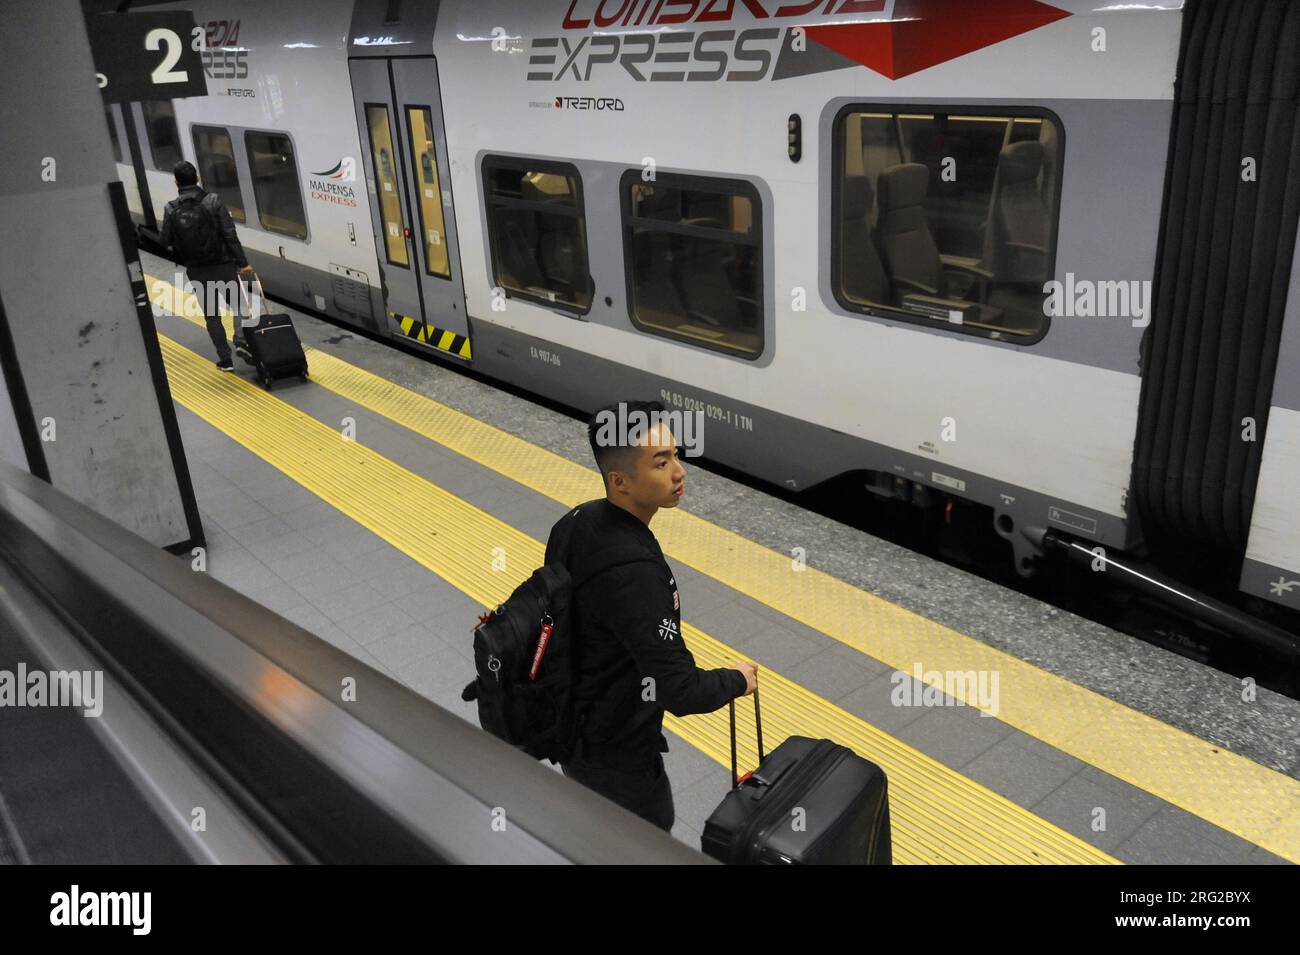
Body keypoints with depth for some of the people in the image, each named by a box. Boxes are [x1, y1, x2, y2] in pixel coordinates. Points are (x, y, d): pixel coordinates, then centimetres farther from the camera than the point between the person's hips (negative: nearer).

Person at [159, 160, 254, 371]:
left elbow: (166, 242, -2)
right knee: (238, 304, 16)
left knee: (212, 315, 12)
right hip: (223, 265, -1)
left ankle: (225, 360, 13)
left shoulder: (172, 210, -5)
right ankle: (241, 341, -7)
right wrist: (242, 263, -9)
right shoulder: (213, 201, -10)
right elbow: (230, 234, -12)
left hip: (196, 270, 1)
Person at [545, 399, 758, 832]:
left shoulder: (576, 522, -8)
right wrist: (737, 680, -14)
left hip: (568, 723, 8)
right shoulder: (635, 575, -37)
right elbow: (681, 693, -35)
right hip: (613, 754, -8)